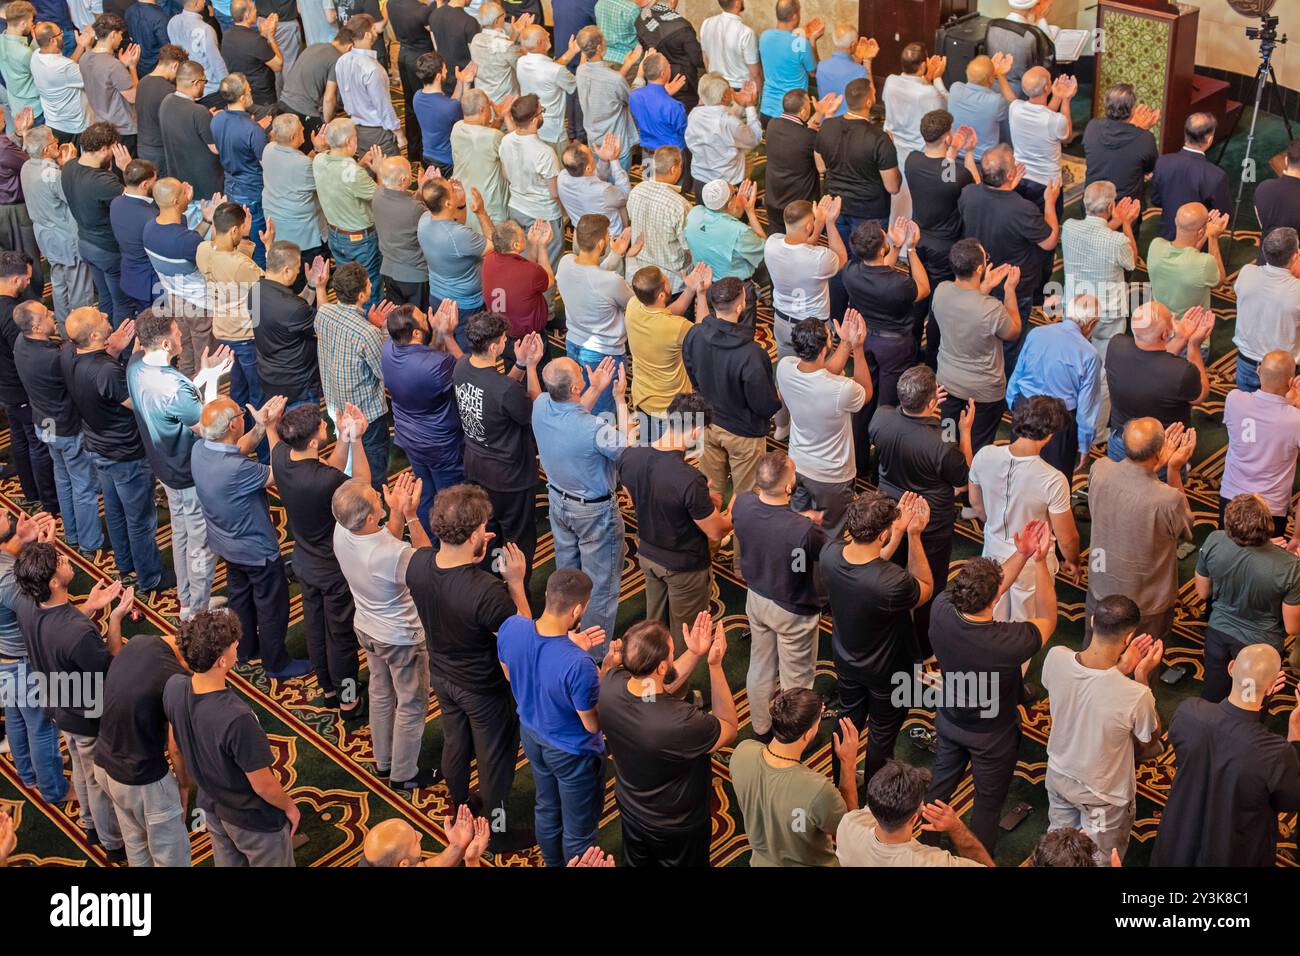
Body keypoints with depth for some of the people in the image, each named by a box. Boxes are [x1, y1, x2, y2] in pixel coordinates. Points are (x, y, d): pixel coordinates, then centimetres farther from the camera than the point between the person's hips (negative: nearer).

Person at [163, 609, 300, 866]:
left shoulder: (173, 687, -21)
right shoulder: (237, 719, -41)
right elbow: (263, 785, -26)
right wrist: (290, 807, -5)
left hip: (211, 806, 6)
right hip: (252, 820, -6)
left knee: (228, 863, 29)